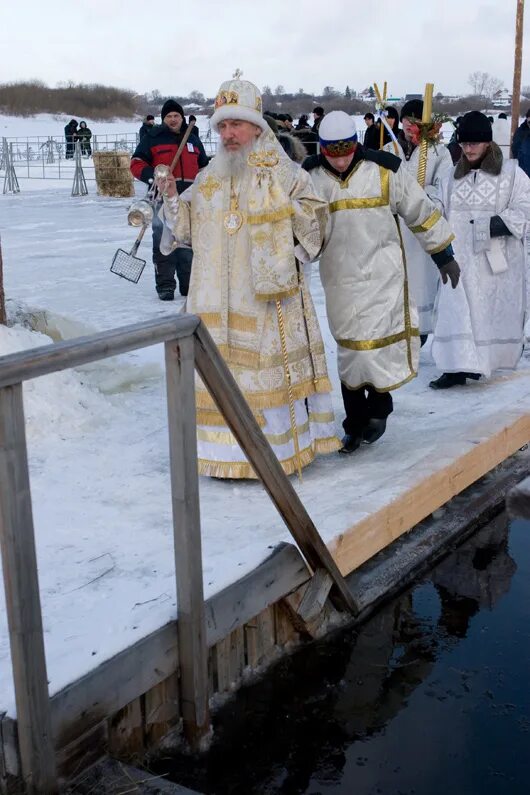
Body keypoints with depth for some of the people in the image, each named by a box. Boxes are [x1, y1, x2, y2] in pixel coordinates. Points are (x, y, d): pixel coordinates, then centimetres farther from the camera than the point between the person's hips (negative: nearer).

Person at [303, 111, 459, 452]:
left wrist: (444, 254, 8)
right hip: (339, 278, 2)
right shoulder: (311, 177, -3)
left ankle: (379, 405, 18)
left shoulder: (385, 170, -7)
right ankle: (356, 423, 21)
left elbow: (421, 211, 3)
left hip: (382, 274, -2)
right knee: (348, 348, 8)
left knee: (377, 342, -8)